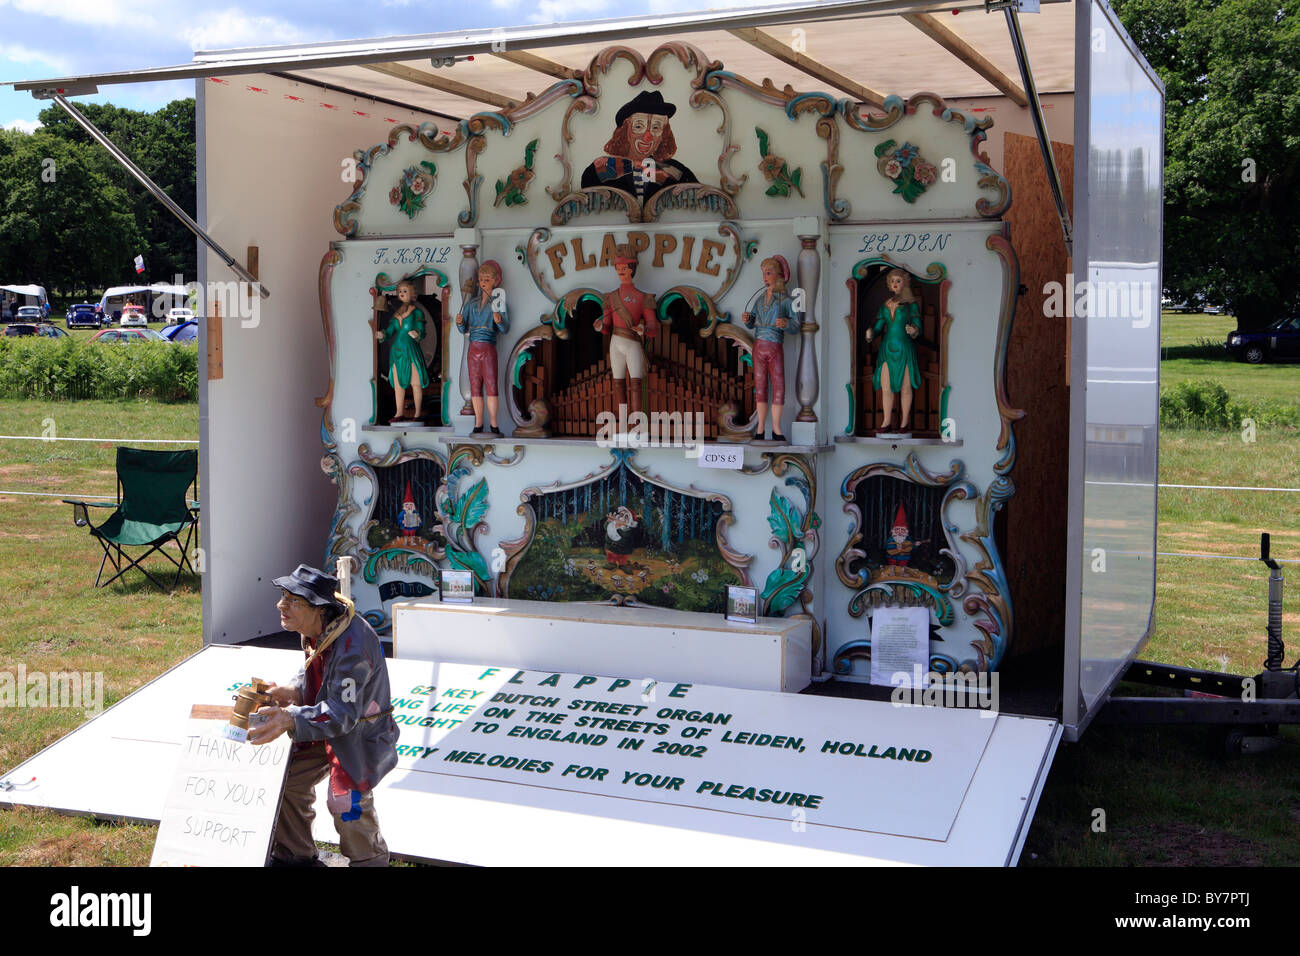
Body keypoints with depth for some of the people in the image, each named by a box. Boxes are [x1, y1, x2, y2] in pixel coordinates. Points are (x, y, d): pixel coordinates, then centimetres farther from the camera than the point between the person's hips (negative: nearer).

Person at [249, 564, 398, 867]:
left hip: (361, 735, -9)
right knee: (287, 777, 8)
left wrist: (291, 719, -48)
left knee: (347, 803, -13)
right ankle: (295, 855, 30)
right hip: (325, 728, 9)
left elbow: (342, 713, -35)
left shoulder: (353, 645, -34)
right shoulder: (314, 629, -5)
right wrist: (294, 690, -8)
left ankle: (370, 859, 18)